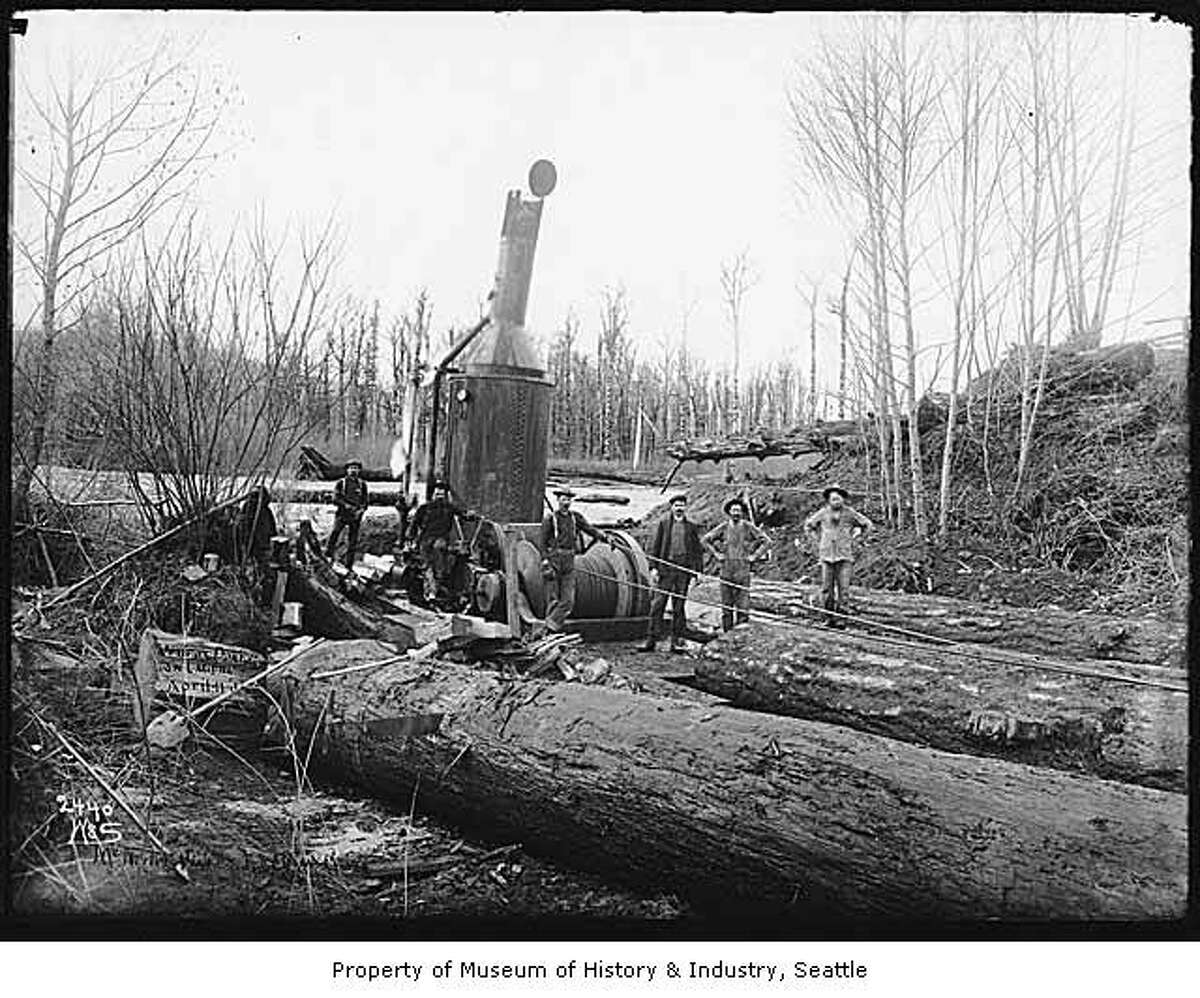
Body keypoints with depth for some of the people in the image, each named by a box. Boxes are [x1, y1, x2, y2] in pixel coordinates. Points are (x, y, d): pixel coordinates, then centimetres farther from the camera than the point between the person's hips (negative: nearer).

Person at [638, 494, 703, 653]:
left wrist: (698, 572, 7)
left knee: (679, 607, 5)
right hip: (665, 569, -1)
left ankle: (676, 641, 10)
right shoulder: (663, 523, 6)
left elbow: (698, 551, 13)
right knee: (657, 605, -3)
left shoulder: (692, 527, 11)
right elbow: (654, 546, 4)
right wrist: (653, 567, -5)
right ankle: (651, 640, 0)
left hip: (684, 570, 1)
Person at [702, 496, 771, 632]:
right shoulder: (723, 528, 3)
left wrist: (754, 555, 2)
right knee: (726, 604, 5)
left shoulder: (748, 527, 0)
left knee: (743, 605, -4)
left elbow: (766, 540, 7)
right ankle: (726, 631, 14)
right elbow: (704, 540, 11)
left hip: (743, 571, -1)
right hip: (726, 571, 1)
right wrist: (716, 554, 4)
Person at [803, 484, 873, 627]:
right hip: (826, 555, 1)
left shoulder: (849, 513, 3)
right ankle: (830, 614, 10)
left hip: (844, 555, -1)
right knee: (827, 588, -3)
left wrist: (853, 536, 10)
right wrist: (818, 539, 13)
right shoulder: (823, 513, 5)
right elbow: (808, 525, 22)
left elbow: (867, 524, 17)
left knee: (843, 587, -6)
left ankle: (840, 616, -1)